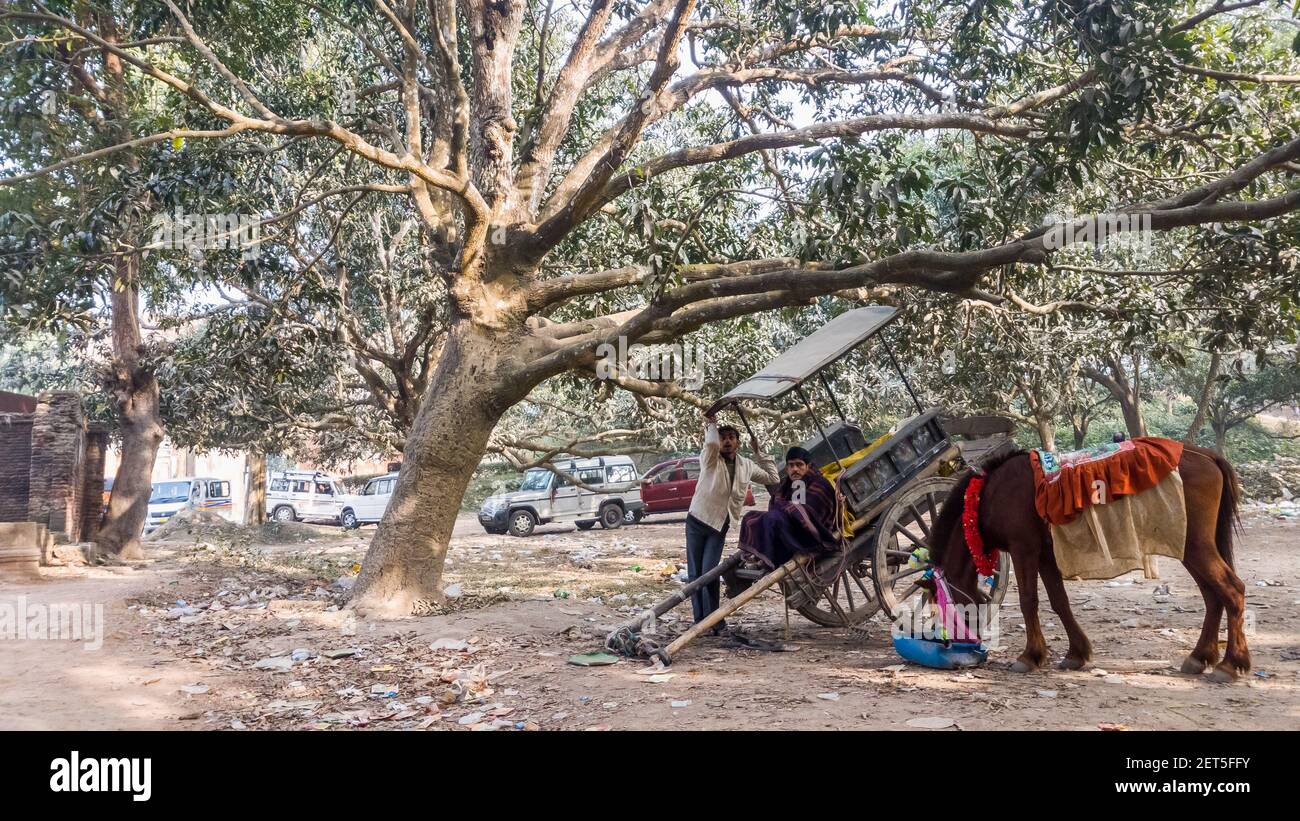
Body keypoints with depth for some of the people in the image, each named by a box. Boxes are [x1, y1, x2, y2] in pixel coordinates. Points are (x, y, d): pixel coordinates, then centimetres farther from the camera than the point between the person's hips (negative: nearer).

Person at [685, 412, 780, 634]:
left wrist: (758, 452, 13)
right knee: (694, 574, -1)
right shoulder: (710, 459, -8)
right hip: (697, 522, -2)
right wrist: (711, 424, -13)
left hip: (720, 527, 2)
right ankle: (700, 622, 5)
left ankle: (713, 622, -3)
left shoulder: (747, 466, 6)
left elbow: (773, 478, 17)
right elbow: (711, 443, -32)